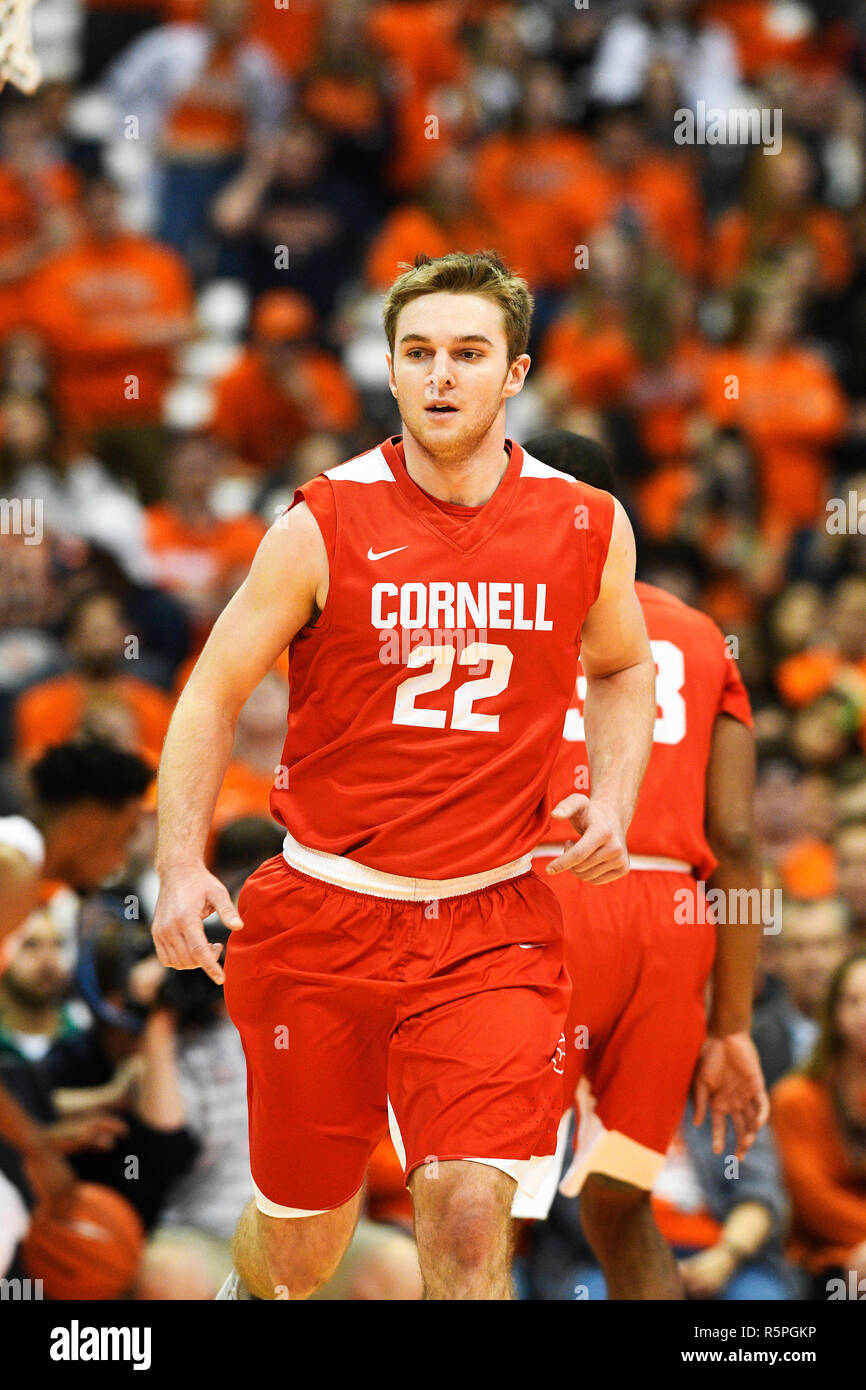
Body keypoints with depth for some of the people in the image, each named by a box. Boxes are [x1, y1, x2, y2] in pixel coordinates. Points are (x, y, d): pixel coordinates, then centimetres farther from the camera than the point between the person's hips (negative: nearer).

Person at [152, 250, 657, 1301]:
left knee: (469, 1215, -18)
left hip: (489, 927, 0)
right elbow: (213, 695, 0)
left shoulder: (588, 527, 0)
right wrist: (180, 869, -12)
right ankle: (250, 1289, 49)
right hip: (322, 917, 0)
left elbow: (623, 668, 21)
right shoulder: (324, 526, -7)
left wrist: (613, 799, 3)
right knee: (304, 1242, 13)